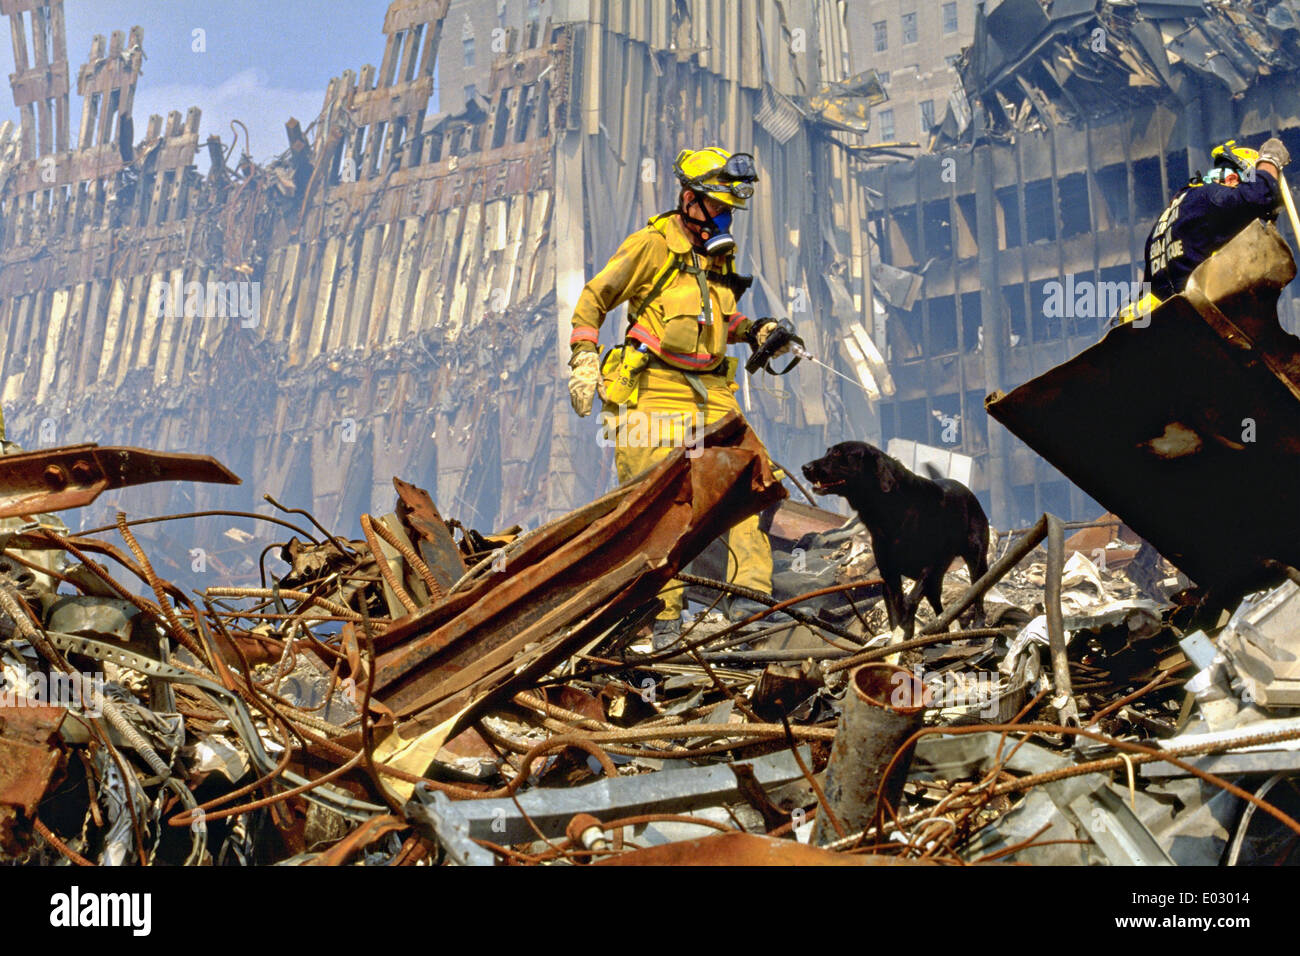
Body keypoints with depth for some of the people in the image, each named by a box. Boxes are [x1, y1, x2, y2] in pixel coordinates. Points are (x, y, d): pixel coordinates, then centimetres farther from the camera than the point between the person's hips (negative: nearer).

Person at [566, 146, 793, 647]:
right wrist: (583, 360, -10)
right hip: (654, 392, -6)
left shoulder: (719, 256, 15)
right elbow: (593, 299, -1)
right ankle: (662, 618, 3)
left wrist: (754, 330, 13)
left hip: (710, 393, 6)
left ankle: (748, 596, -10)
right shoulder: (653, 245, -6)